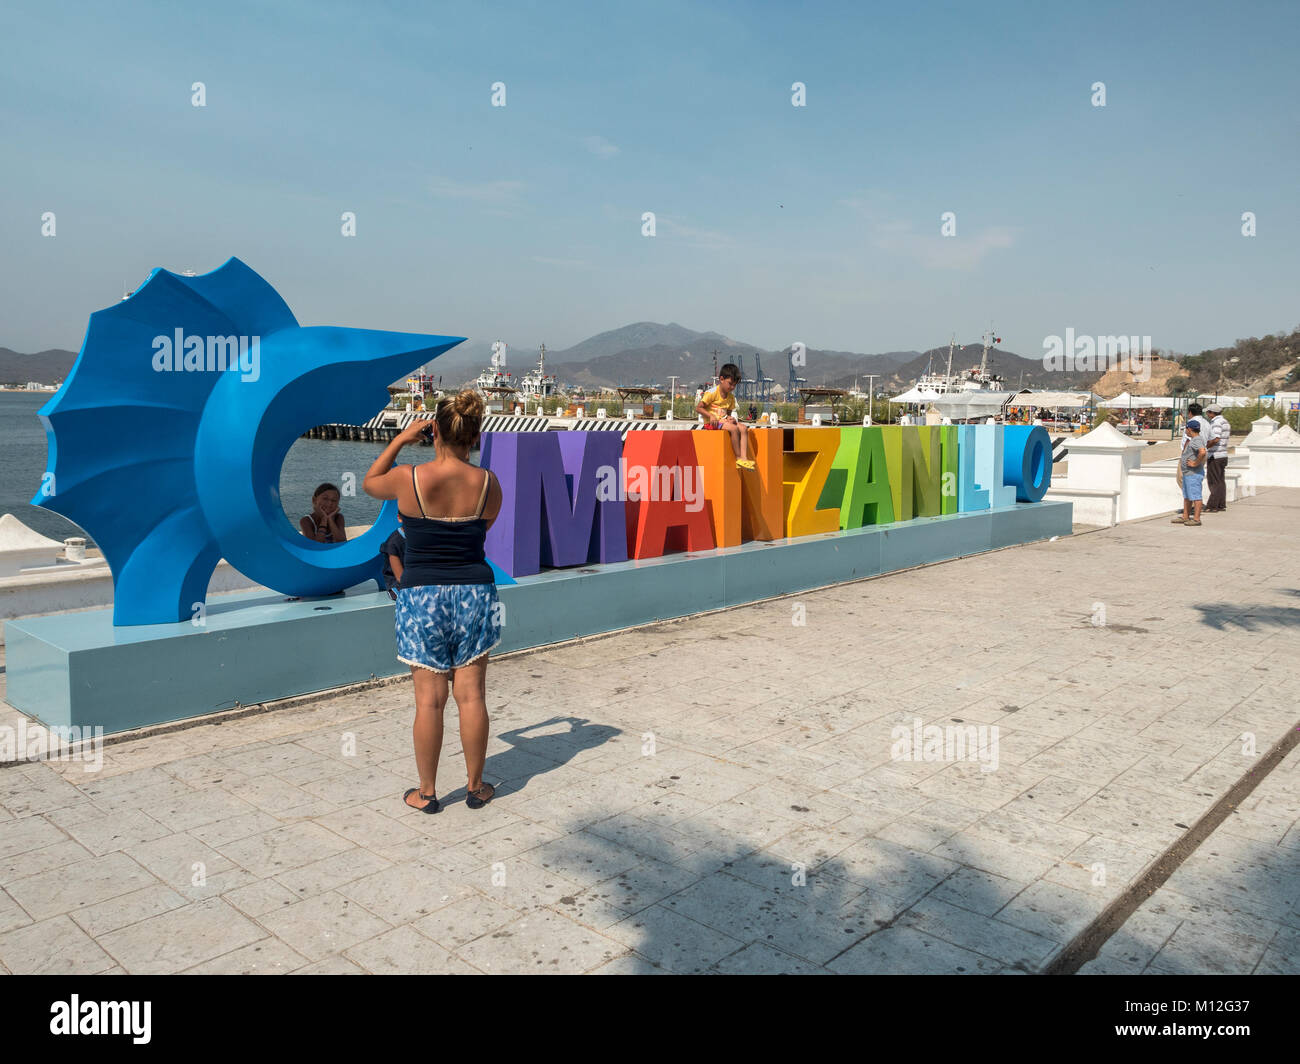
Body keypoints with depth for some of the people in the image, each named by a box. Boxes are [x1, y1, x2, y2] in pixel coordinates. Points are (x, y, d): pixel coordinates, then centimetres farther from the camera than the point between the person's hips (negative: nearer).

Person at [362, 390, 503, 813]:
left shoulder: (409, 478, -11)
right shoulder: (488, 483, -5)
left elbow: (369, 483, 11)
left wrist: (400, 439, 14)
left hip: (421, 596, -2)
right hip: (474, 593, 2)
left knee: (429, 699, 5)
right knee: (471, 695, 8)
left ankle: (426, 792, 17)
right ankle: (475, 787, 20)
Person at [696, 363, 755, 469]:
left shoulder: (731, 397, 12)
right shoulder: (712, 393, -10)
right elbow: (698, 408, -11)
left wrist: (729, 417, -5)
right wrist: (711, 416, -25)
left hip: (723, 420, 7)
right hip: (711, 422, -7)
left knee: (743, 429, -15)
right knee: (734, 428, -28)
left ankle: (744, 458, -27)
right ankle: (738, 457, -20)